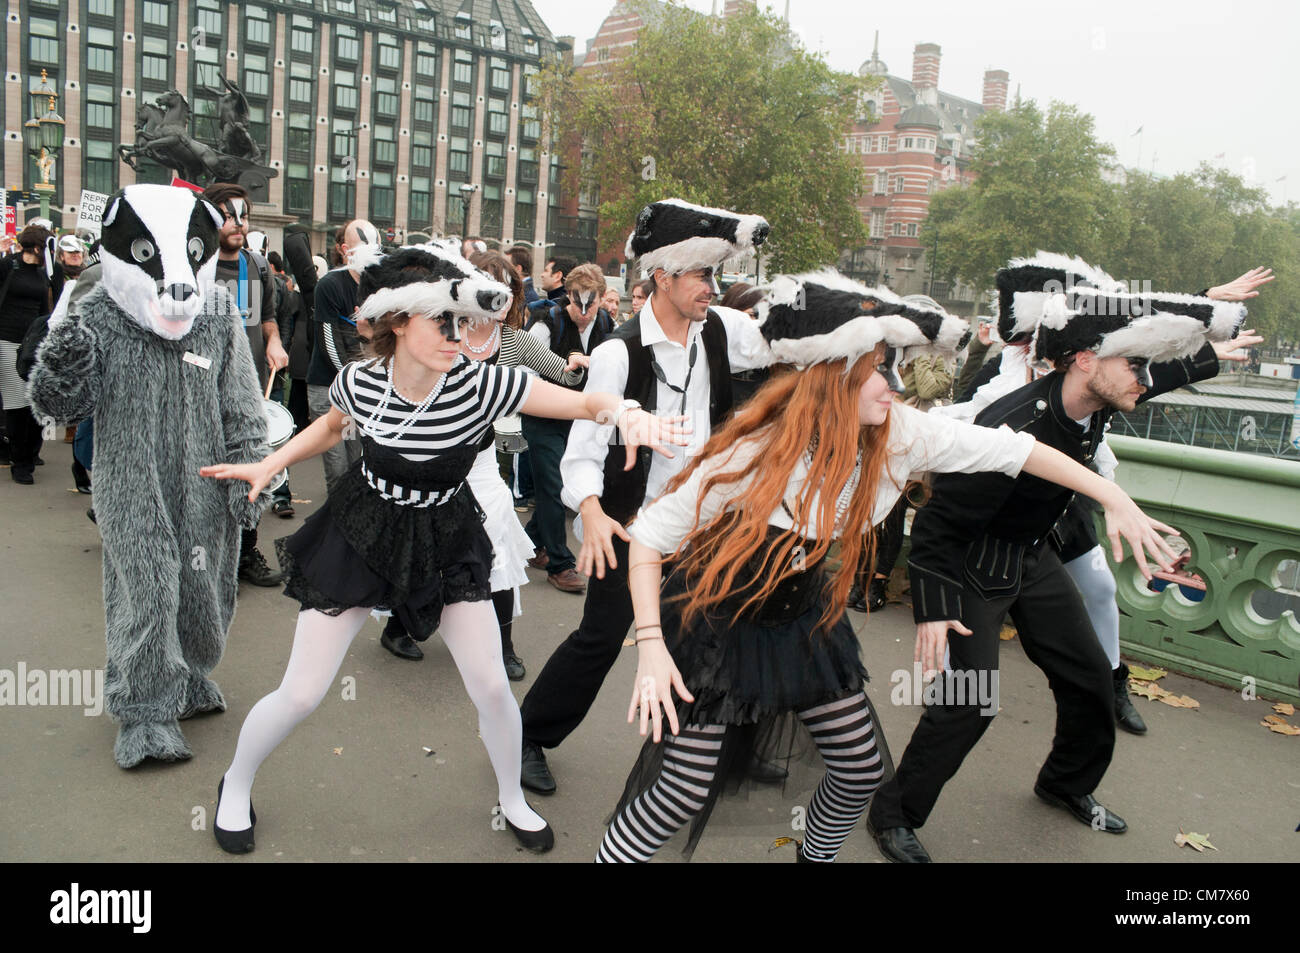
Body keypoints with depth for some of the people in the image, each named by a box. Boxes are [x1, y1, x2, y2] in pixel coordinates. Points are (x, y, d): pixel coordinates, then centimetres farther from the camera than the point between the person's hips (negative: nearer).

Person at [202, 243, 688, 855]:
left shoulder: (481, 383, -22)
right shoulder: (359, 381, -16)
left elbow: (587, 402, -25)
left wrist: (625, 413, -46)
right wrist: (268, 466, 1)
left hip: (446, 544, 0)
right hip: (361, 535, 0)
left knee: (491, 687, 3)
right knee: (300, 695, 2)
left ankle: (513, 801, 33)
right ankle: (236, 786, 35)